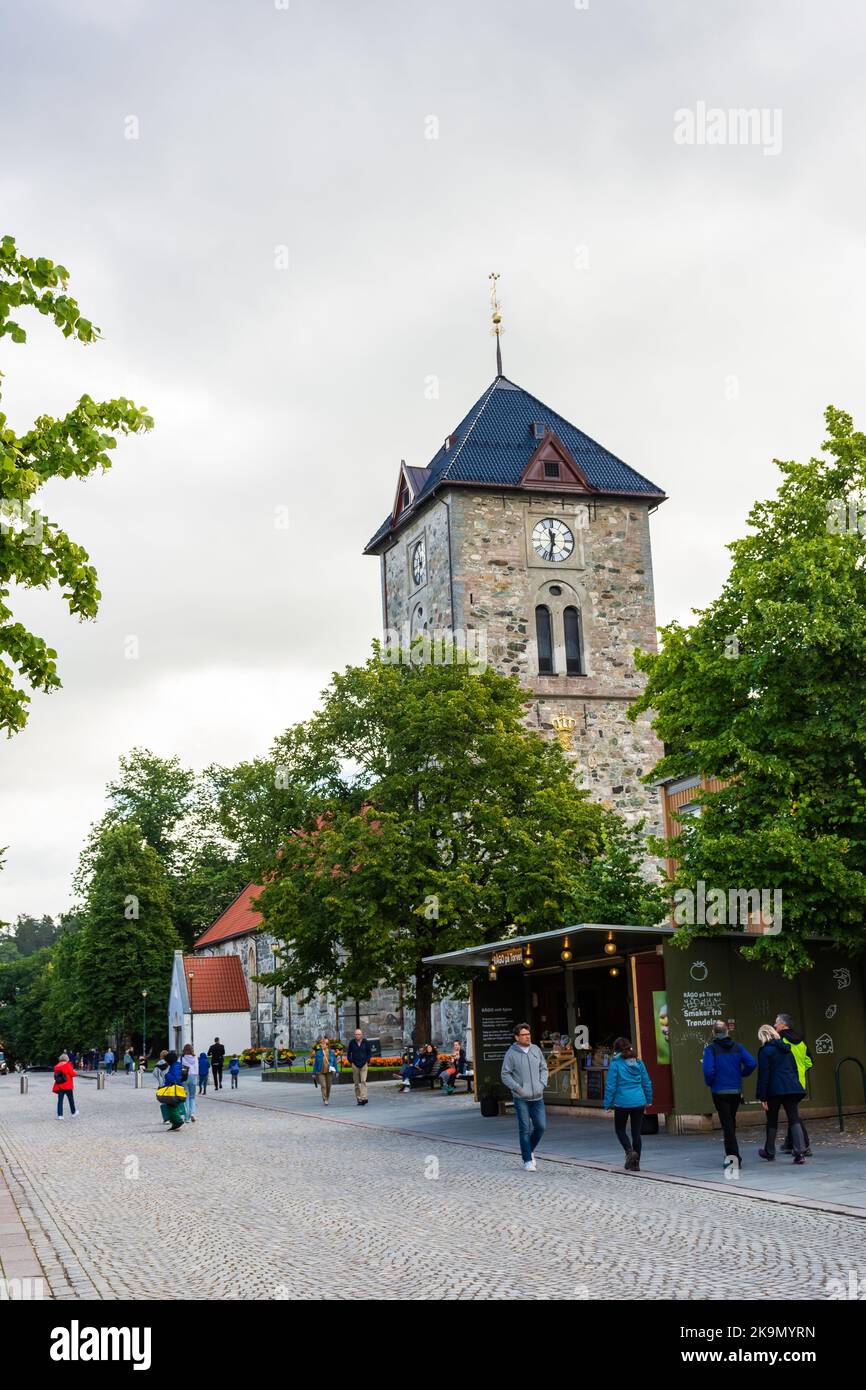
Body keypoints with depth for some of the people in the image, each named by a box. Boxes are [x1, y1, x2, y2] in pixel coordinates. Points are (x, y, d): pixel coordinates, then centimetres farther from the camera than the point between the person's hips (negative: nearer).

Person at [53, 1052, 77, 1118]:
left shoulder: (56, 1066, 7)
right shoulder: (67, 1065, -9)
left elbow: (55, 1076, 9)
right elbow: (73, 1074, -9)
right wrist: (74, 1071, 11)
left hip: (59, 1086, 4)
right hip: (67, 1086, -4)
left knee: (60, 1100, 3)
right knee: (71, 1099, 12)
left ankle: (60, 1115, -4)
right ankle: (73, 1112, 23)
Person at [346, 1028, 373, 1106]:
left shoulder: (365, 1042, 1)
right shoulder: (352, 1043, 1)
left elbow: (369, 1052, 11)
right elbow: (348, 1053, 11)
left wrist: (367, 1061, 2)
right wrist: (351, 1062, 3)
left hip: (364, 1065, -1)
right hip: (355, 1066, 1)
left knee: (363, 1081, -14)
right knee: (357, 1083, 4)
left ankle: (363, 1098, -20)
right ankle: (358, 1100, 10)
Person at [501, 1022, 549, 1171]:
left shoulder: (536, 1050, 6)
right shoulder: (511, 1054, -6)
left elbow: (544, 1068, 16)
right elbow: (505, 1075, -4)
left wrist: (542, 1084, 1)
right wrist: (517, 1088, -13)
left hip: (537, 1097, 4)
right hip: (521, 1098, -4)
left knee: (541, 1126, 2)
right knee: (525, 1129, -1)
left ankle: (530, 1150, 27)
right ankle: (527, 1160, 9)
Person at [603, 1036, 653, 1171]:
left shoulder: (615, 1063, -9)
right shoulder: (638, 1062, 4)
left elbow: (610, 1085, -8)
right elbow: (647, 1083, 10)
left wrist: (608, 1104, -1)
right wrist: (648, 1100, 20)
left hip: (622, 1102, -4)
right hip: (639, 1102, 4)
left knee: (620, 1129, 15)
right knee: (636, 1132, 11)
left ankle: (630, 1151, -8)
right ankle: (635, 1164, 12)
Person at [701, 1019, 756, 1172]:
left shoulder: (710, 1049, -8)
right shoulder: (737, 1047, 3)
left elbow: (708, 1070, -17)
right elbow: (751, 1063, -7)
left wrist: (710, 1083, 2)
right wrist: (741, 1074, 9)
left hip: (719, 1092, -4)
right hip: (736, 1091, 4)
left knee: (727, 1123, -1)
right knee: (731, 1121, 19)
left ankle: (734, 1156, -11)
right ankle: (731, 1154, 26)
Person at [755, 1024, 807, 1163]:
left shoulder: (765, 1051, -5)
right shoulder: (786, 1048, 14)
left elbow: (763, 1075, -9)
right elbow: (794, 1068, 17)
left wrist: (762, 1097, -8)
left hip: (774, 1090, -4)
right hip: (792, 1088, 4)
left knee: (772, 1122, 10)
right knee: (794, 1120, -2)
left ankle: (769, 1152, 23)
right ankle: (800, 1153, -16)